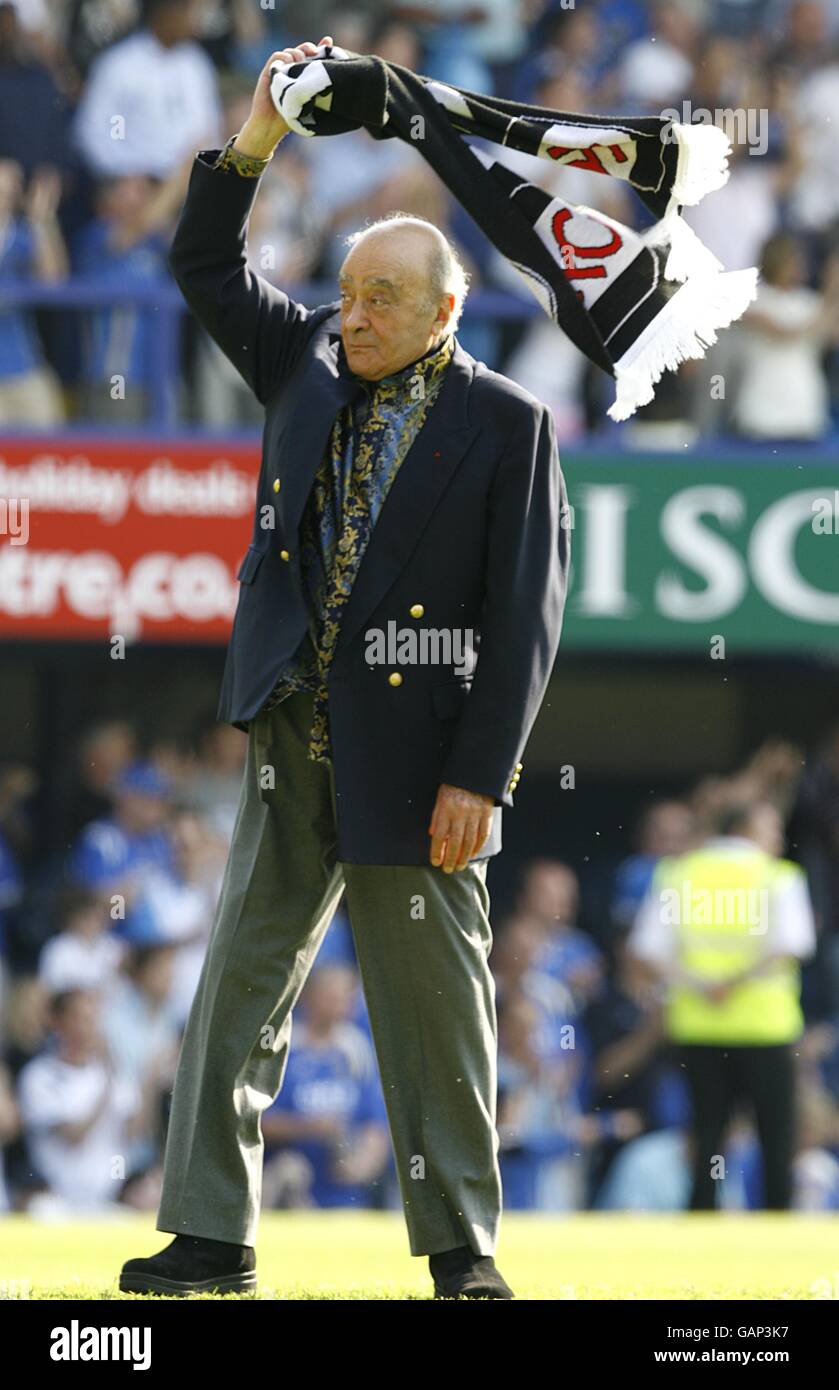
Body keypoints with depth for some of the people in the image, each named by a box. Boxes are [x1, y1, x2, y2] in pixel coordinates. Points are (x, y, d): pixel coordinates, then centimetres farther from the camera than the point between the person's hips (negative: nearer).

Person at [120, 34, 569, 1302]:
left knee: (434, 997, 2)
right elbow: (207, 269, 12)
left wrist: (480, 776, -14)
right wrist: (256, 142, -3)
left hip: (414, 756, -5)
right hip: (294, 743, 5)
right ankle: (211, 1235, 5)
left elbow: (525, 613, -9)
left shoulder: (507, 426, -6)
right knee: (243, 974, 3)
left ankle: (461, 1245, 11)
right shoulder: (310, 364, 9)